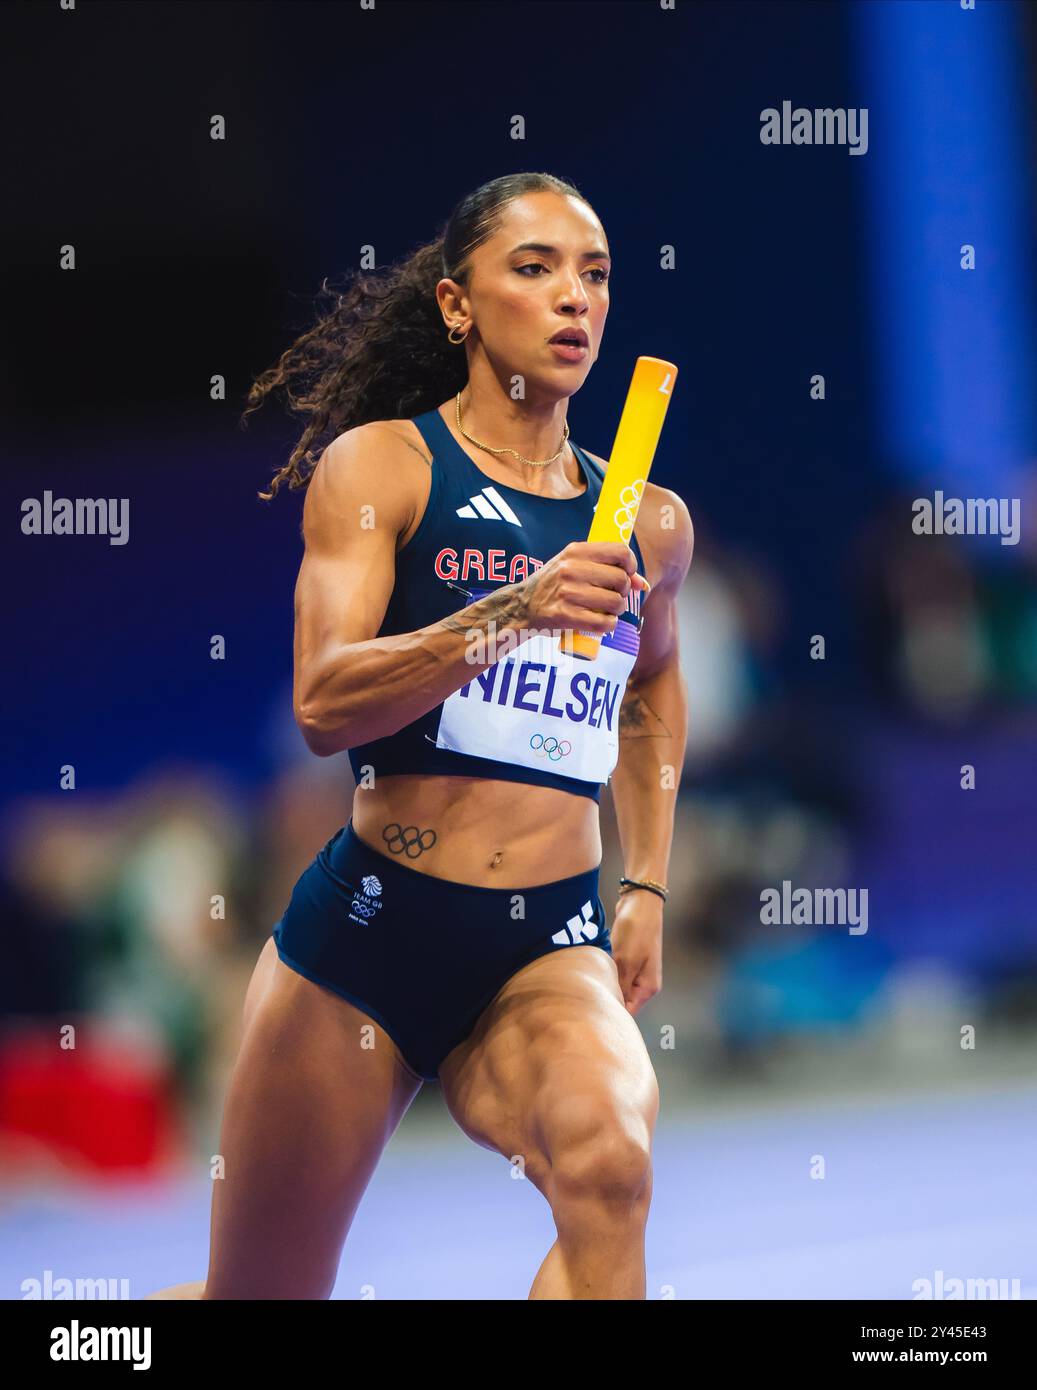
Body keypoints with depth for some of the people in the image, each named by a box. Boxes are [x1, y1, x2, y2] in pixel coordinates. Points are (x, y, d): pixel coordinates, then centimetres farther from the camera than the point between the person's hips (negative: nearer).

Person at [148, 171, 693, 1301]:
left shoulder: (649, 522, 10)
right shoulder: (381, 465, -2)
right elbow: (323, 706, -17)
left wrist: (646, 886, 24)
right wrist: (512, 613, -29)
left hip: (550, 949, 2)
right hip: (372, 923, -2)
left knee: (609, 1164, -32)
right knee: (257, 1298, 9)